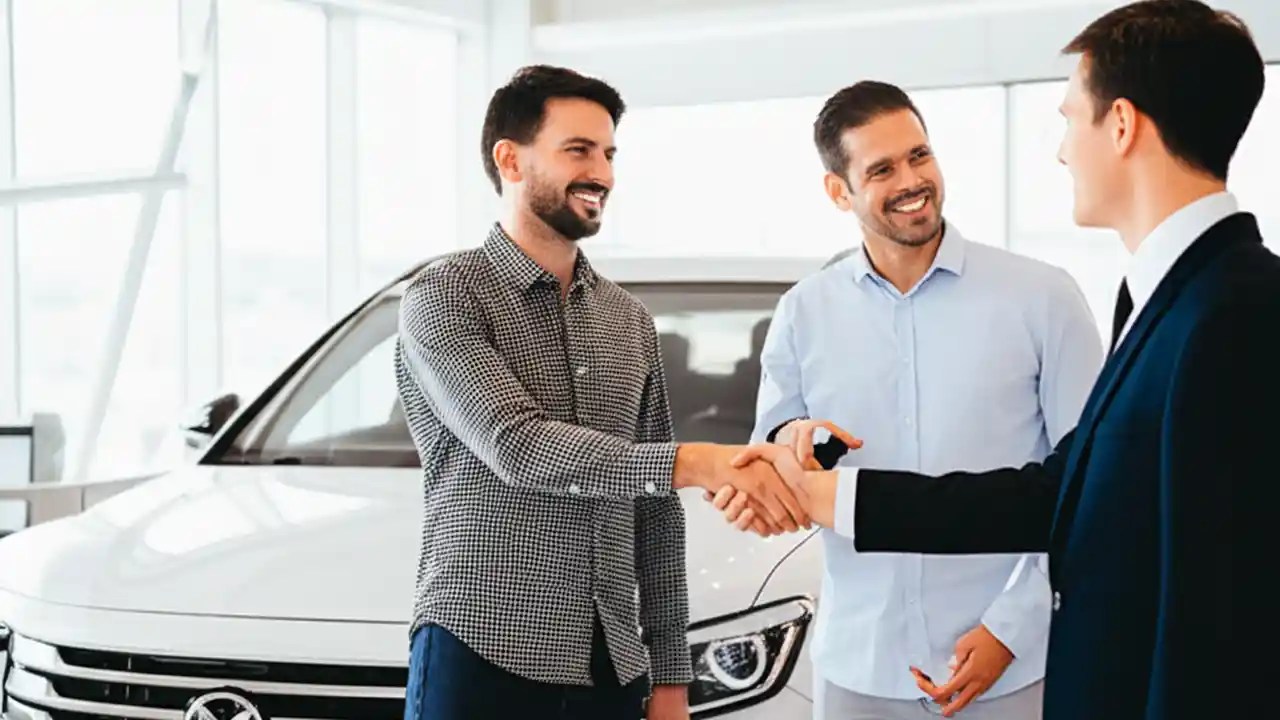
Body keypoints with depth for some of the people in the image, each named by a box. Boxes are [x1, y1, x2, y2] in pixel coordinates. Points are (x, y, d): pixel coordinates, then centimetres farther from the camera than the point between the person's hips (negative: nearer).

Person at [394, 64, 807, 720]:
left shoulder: (628, 321, 13)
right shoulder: (445, 297, -6)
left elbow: (655, 516, 15)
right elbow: (517, 448, -21)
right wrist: (694, 464, -29)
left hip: (610, 667, 6)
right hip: (481, 654, -6)